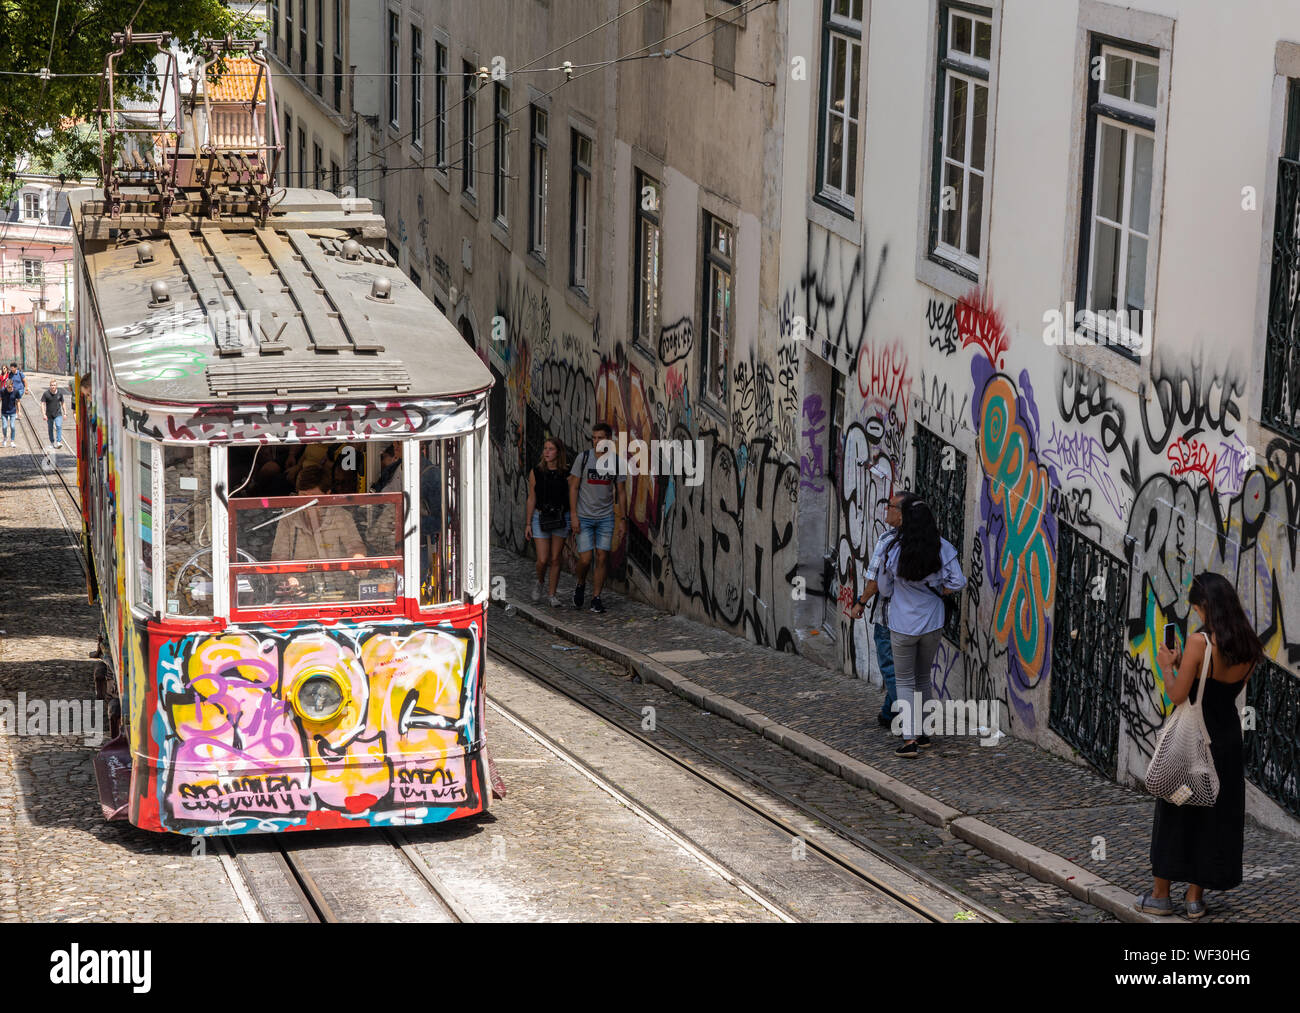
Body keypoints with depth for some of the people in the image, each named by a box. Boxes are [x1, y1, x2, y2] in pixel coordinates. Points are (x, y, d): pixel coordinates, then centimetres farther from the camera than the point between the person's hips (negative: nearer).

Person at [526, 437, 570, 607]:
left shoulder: (566, 473, -4)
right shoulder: (536, 473, -2)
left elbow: (571, 497, 3)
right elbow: (531, 499, 3)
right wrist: (528, 524, 1)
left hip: (561, 518, 0)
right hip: (540, 517, 0)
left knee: (555, 559, 4)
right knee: (543, 560, -6)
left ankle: (553, 594, 15)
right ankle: (540, 584, 24)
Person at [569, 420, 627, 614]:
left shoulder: (617, 461, 0)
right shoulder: (583, 458, -5)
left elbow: (621, 492, 7)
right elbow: (573, 487, -2)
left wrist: (622, 520, 3)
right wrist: (574, 515, -8)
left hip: (606, 518, 2)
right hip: (584, 517, -2)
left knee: (602, 558, -1)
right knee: (585, 559, -6)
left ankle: (596, 599, 7)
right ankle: (581, 586, 23)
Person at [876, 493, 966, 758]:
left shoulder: (894, 552, -14)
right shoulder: (942, 548, -9)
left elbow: (885, 590, -2)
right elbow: (957, 582, -10)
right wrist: (935, 592, 4)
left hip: (903, 627, -3)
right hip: (932, 624, 3)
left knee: (905, 682, 6)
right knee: (923, 679, 21)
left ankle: (909, 740, -6)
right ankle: (923, 733, 28)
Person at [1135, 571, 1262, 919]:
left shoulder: (1199, 642, -19)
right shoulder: (1249, 648, 0)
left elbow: (1177, 695, -18)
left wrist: (1167, 666, 0)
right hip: (1228, 737, 5)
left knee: (1175, 812, 8)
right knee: (1214, 814, 12)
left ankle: (1161, 894, 15)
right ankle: (1195, 897, 17)